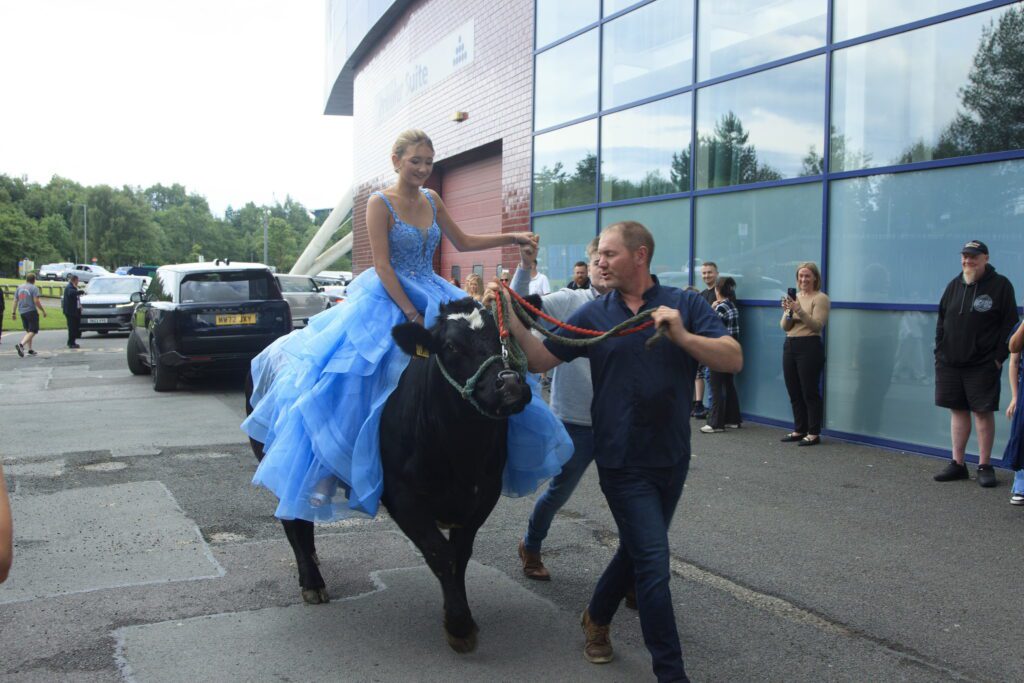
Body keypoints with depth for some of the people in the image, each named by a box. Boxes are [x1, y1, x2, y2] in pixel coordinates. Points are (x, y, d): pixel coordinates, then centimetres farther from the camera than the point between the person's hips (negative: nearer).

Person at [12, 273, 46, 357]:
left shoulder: (19, 287, 11)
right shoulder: (34, 288, -9)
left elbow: (15, 301, 12)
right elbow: (36, 301, -16)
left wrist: (13, 313, 17)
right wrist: (43, 310, -7)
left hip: (22, 312, 7)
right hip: (31, 312, -7)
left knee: (28, 331, 19)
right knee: (33, 331, -6)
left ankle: (30, 349, 19)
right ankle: (21, 344, -26)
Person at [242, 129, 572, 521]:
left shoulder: (431, 201, 8)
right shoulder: (380, 203, -10)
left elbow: (462, 242, 19)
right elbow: (383, 267, -15)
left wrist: (512, 238, 9)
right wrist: (414, 317, -19)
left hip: (433, 299, 6)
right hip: (389, 301, -6)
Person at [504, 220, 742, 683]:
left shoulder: (686, 306, -3)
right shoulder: (594, 314, 0)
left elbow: (734, 360, -13)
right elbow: (540, 359, 0)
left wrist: (682, 337, -28)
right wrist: (511, 319, -14)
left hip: (673, 458, 2)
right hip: (624, 463, -2)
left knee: (637, 550, 19)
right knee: (654, 564, -6)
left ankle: (597, 618, 45)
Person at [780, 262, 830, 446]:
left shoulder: (821, 298, -3)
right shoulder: (794, 297, 15)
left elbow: (817, 325, -15)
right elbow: (785, 327, 9)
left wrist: (799, 310, -25)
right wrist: (787, 312, -10)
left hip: (809, 347, -7)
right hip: (790, 346, 7)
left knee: (810, 392, -4)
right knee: (794, 393, 10)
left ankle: (814, 434, 2)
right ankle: (799, 430, 20)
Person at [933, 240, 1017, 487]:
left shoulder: (1000, 286, -3)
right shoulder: (954, 285, 11)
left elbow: (1010, 325, -6)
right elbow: (941, 320, 16)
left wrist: (999, 357, -11)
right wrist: (940, 350, 7)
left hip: (983, 365, -5)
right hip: (950, 362, 5)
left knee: (983, 412, 0)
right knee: (957, 411, 9)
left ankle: (984, 466, 9)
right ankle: (957, 464, 16)